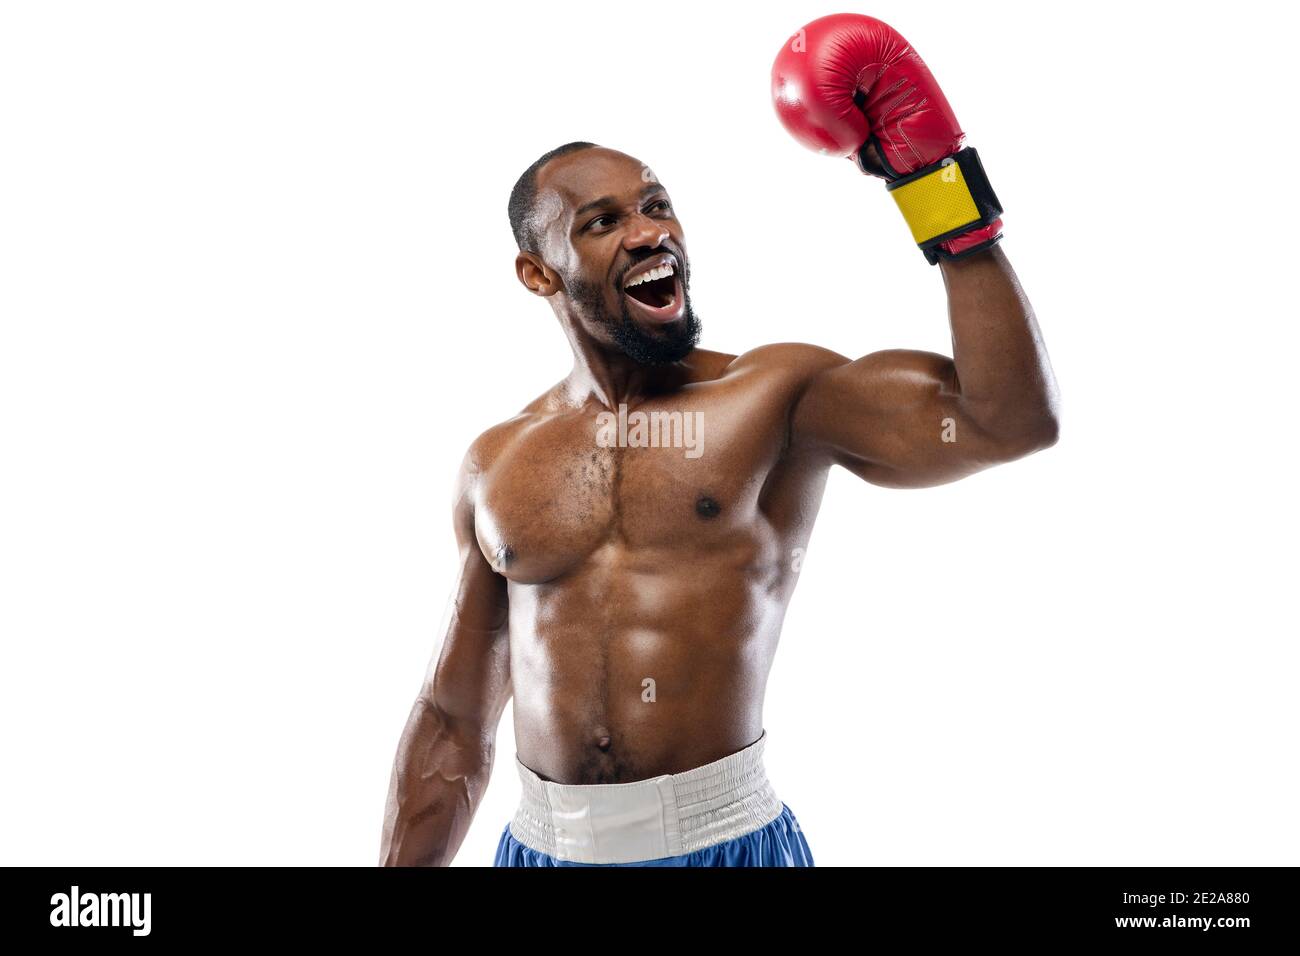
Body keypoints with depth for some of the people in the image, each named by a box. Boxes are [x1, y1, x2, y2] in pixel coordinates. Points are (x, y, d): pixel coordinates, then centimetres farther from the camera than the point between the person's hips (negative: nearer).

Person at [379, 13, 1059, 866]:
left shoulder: (779, 393, -6)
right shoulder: (494, 467, 3)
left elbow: (1011, 419, -19)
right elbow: (453, 721, 10)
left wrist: (933, 181, -18)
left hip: (730, 839, -2)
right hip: (541, 844, 3)